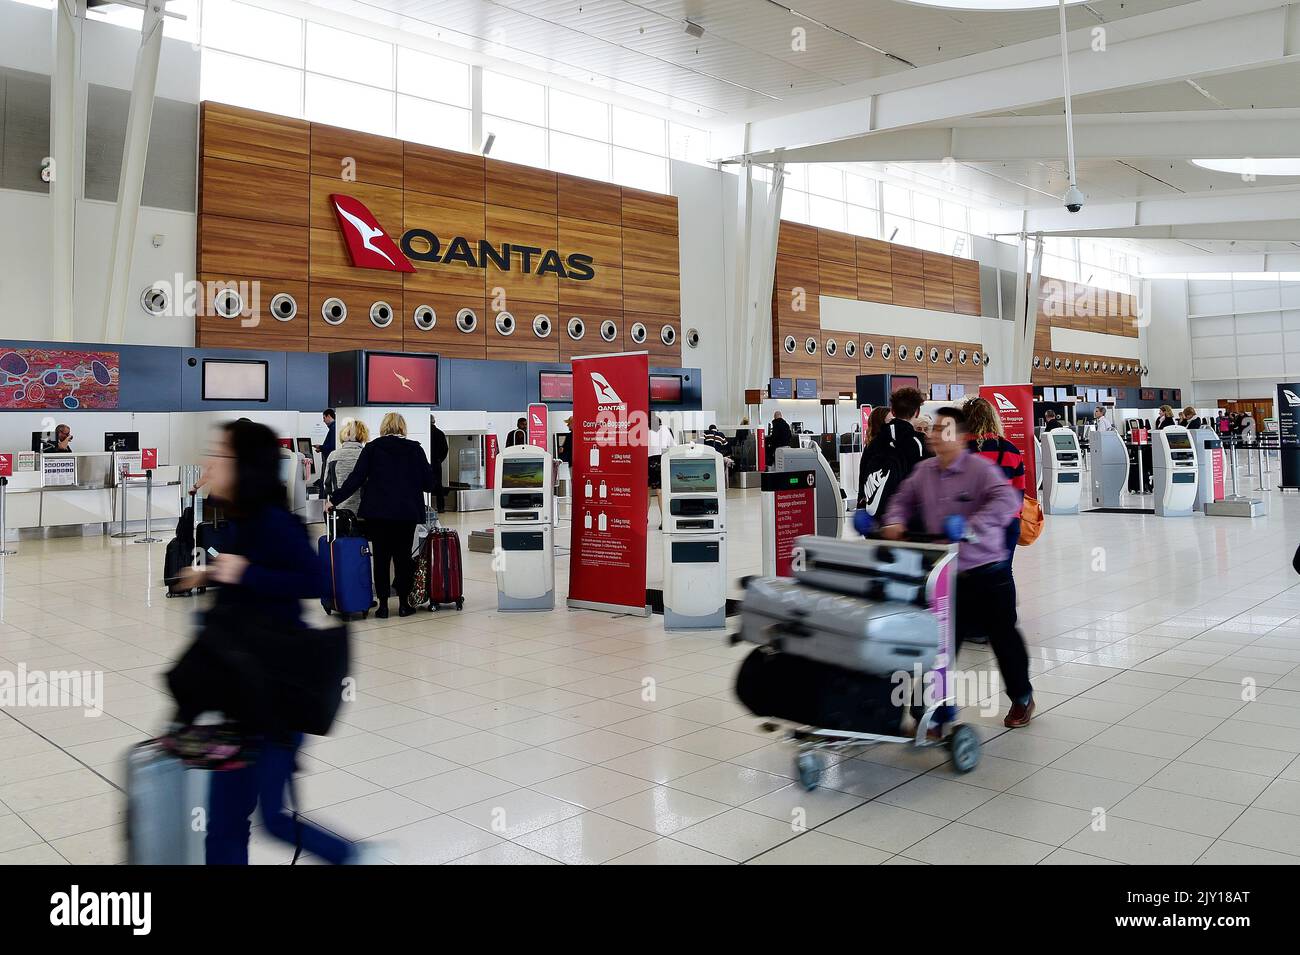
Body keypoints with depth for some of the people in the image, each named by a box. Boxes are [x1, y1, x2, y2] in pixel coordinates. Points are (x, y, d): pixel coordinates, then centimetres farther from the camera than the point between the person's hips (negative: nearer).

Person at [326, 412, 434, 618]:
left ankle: (383, 604, 5)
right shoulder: (415, 449, 3)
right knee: (403, 556, 8)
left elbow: (356, 478, -4)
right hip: (407, 512, 1)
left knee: (381, 557, 5)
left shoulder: (372, 448, 1)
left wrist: (334, 499, 2)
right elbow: (428, 481, 4)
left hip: (378, 511, 0)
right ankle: (403, 603, 11)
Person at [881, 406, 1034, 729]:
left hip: (987, 571, -4)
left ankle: (1022, 698, 35)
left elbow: (1006, 501, -28)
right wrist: (895, 521, -3)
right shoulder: (923, 471, 4)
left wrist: (970, 527, -37)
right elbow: (903, 500, 18)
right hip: (946, 574, 5)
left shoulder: (980, 468, -14)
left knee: (1003, 636, 12)